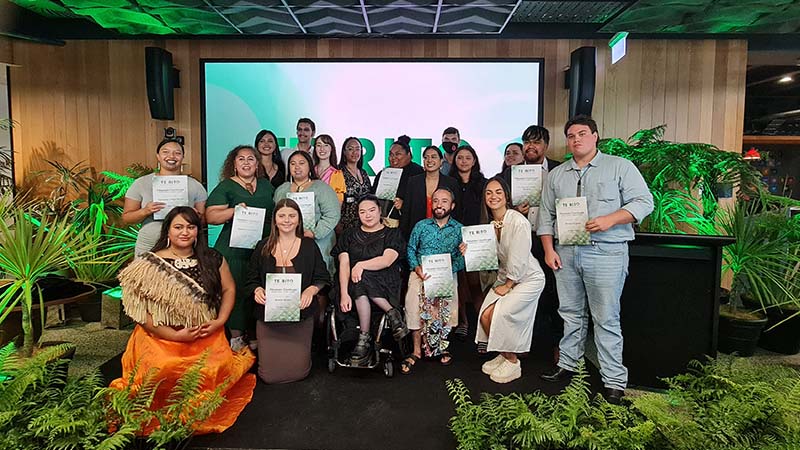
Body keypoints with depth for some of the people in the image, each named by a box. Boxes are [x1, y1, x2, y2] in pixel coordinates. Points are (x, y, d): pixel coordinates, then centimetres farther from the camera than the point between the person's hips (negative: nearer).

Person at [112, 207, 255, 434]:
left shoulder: (212, 259, 7)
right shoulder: (149, 264, -3)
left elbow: (229, 289, 13)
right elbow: (140, 312, -6)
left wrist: (219, 322, -3)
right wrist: (176, 335, -13)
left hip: (206, 335, 2)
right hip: (162, 336, -2)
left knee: (215, 369, -25)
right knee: (165, 371, -29)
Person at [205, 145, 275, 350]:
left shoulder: (266, 185, 16)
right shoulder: (226, 186, 2)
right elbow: (210, 216, -7)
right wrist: (234, 210, -21)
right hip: (235, 250, -4)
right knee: (236, 291, -3)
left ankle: (254, 335, 18)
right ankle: (236, 336, 10)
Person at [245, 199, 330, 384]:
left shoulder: (309, 245, 4)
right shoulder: (263, 247, 7)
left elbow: (323, 278, 4)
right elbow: (251, 281, 10)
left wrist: (311, 290, -17)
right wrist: (257, 290, -13)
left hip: (300, 315, 0)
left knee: (298, 372, -3)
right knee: (269, 375, -2)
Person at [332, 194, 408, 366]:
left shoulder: (392, 234, 12)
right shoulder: (350, 235, 18)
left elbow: (387, 260, -6)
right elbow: (344, 264, 3)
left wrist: (361, 265, -22)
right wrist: (344, 293, -14)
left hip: (385, 285, -2)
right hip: (354, 284, 2)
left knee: (361, 278, -35)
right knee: (359, 283, -35)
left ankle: (364, 339, -27)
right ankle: (392, 312, -22)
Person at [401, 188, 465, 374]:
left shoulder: (459, 229, 10)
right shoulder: (421, 226, 14)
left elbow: (462, 257, 3)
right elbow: (410, 249, 13)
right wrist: (417, 268, -5)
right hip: (421, 273, 1)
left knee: (448, 298, -28)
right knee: (414, 297, -27)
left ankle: (441, 345, -7)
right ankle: (417, 349, -17)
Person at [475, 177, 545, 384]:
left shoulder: (518, 222, -23)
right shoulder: (489, 223, 1)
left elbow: (518, 260, -21)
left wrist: (507, 286, -12)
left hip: (528, 278, -7)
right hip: (505, 277, 7)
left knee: (499, 314, -18)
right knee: (485, 315, -6)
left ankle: (513, 363, 4)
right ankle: (503, 355, 18)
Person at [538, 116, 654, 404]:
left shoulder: (620, 166, 3)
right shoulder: (556, 175, 15)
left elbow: (643, 202, -3)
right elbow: (546, 215, 14)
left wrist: (610, 220, -18)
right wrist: (549, 249, 5)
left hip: (606, 252, -4)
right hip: (565, 252, 5)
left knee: (606, 318, -2)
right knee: (571, 314, 13)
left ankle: (614, 380, 7)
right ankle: (567, 365, 26)